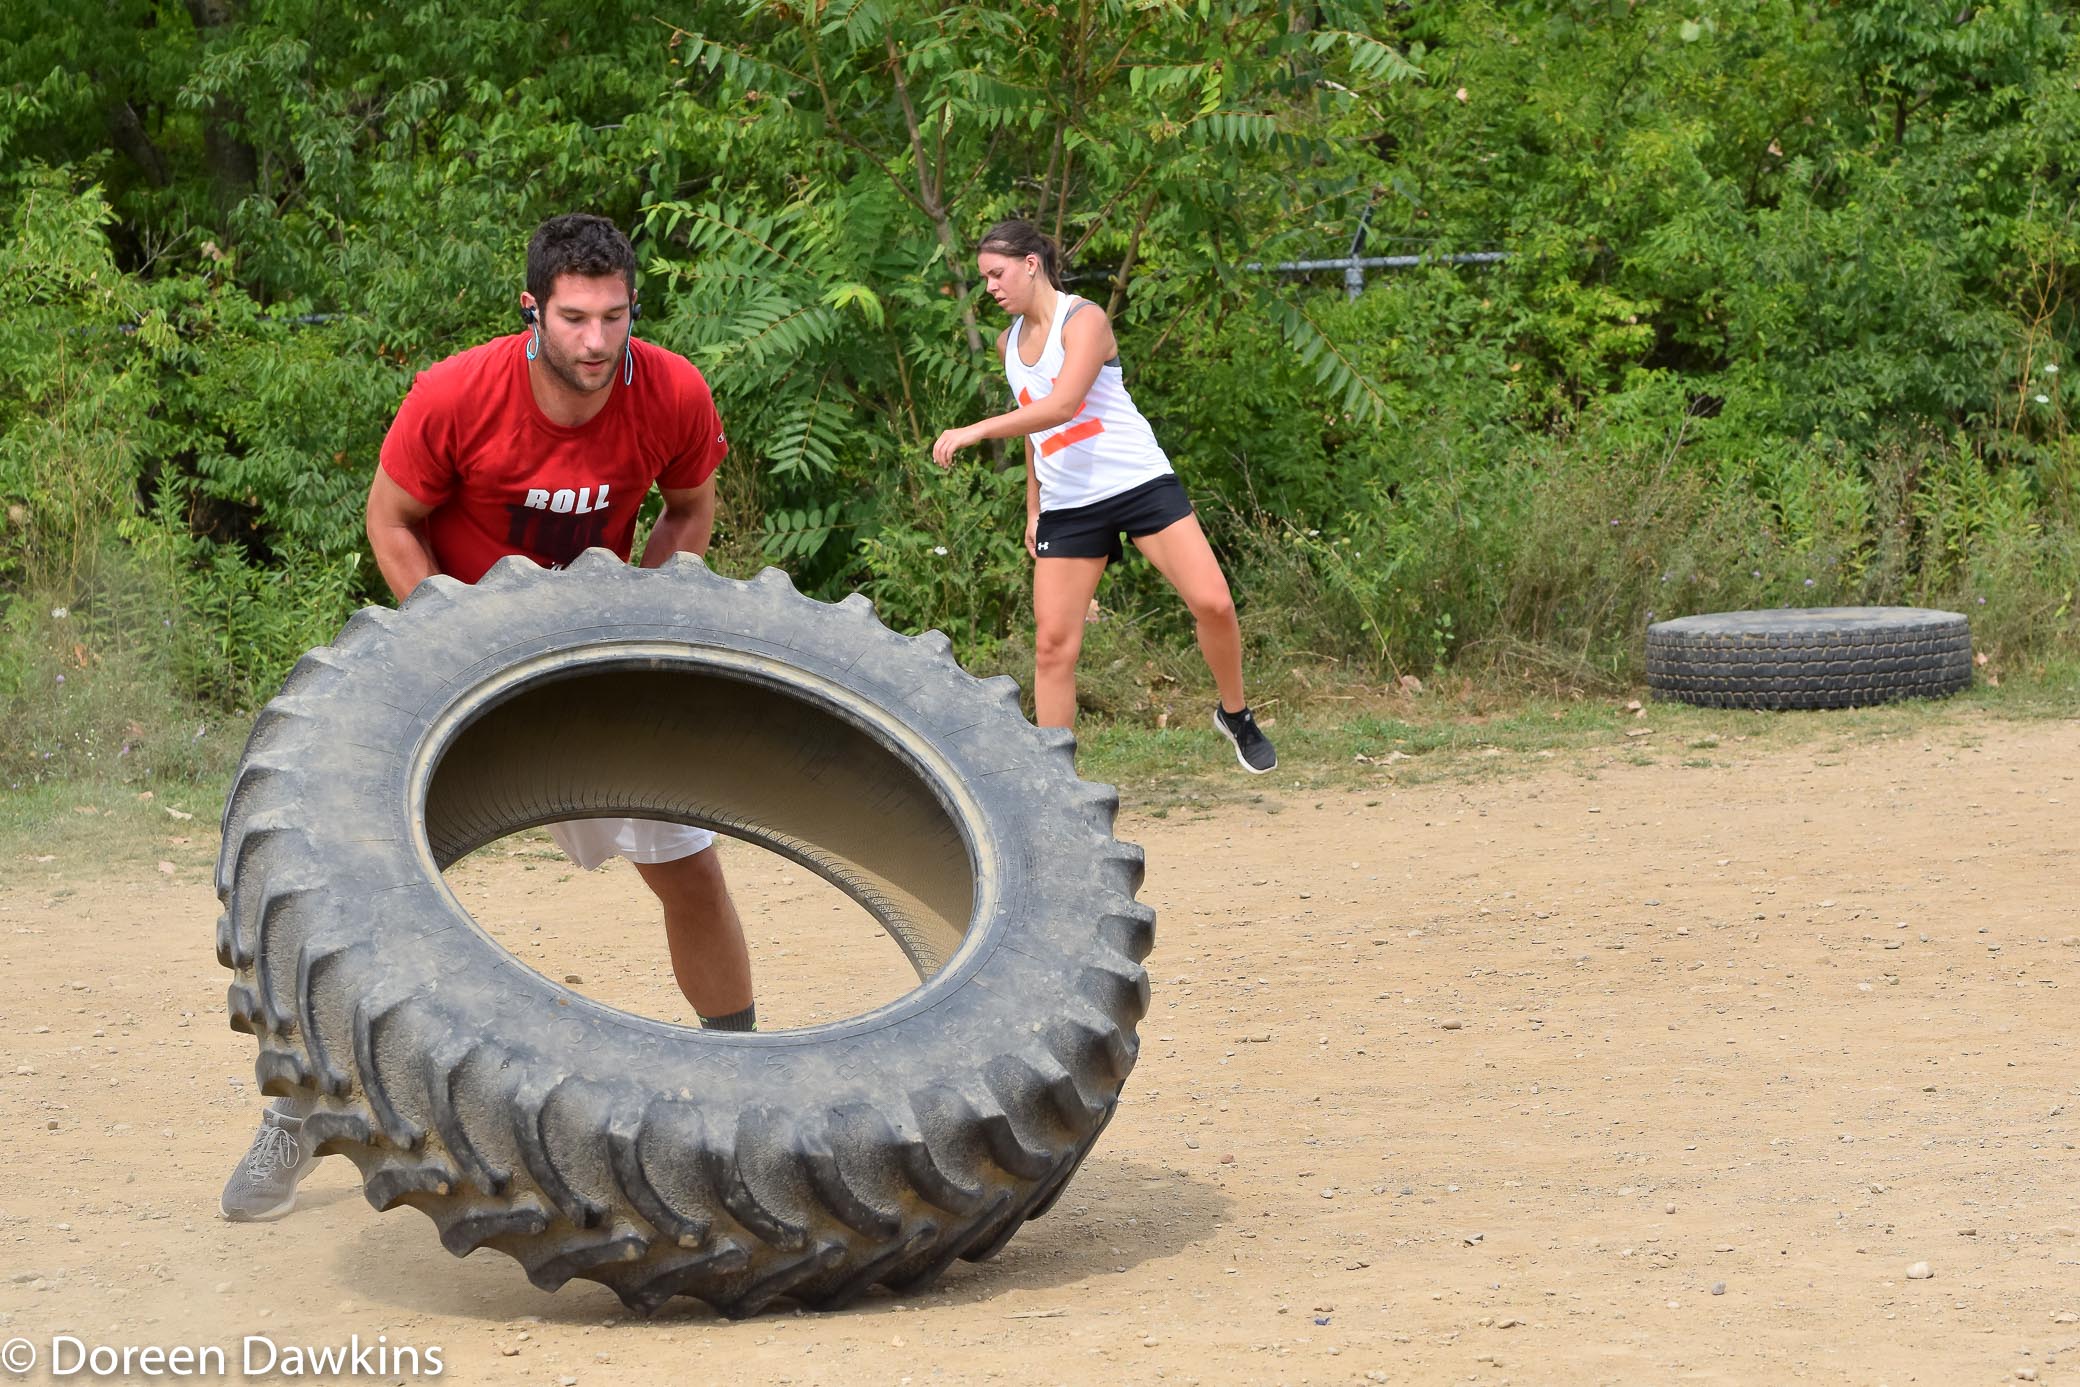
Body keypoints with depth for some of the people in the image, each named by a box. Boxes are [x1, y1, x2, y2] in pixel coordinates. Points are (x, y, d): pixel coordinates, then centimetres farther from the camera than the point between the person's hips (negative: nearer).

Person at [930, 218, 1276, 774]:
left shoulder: (1083, 319, -10)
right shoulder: (1009, 343, 12)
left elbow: (1062, 405, -25)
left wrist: (976, 430, -31)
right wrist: (1033, 508, 21)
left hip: (1139, 483, -5)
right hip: (1066, 506, 5)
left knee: (1212, 603, -15)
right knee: (1052, 643, -6)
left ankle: (1236, 716, 10)